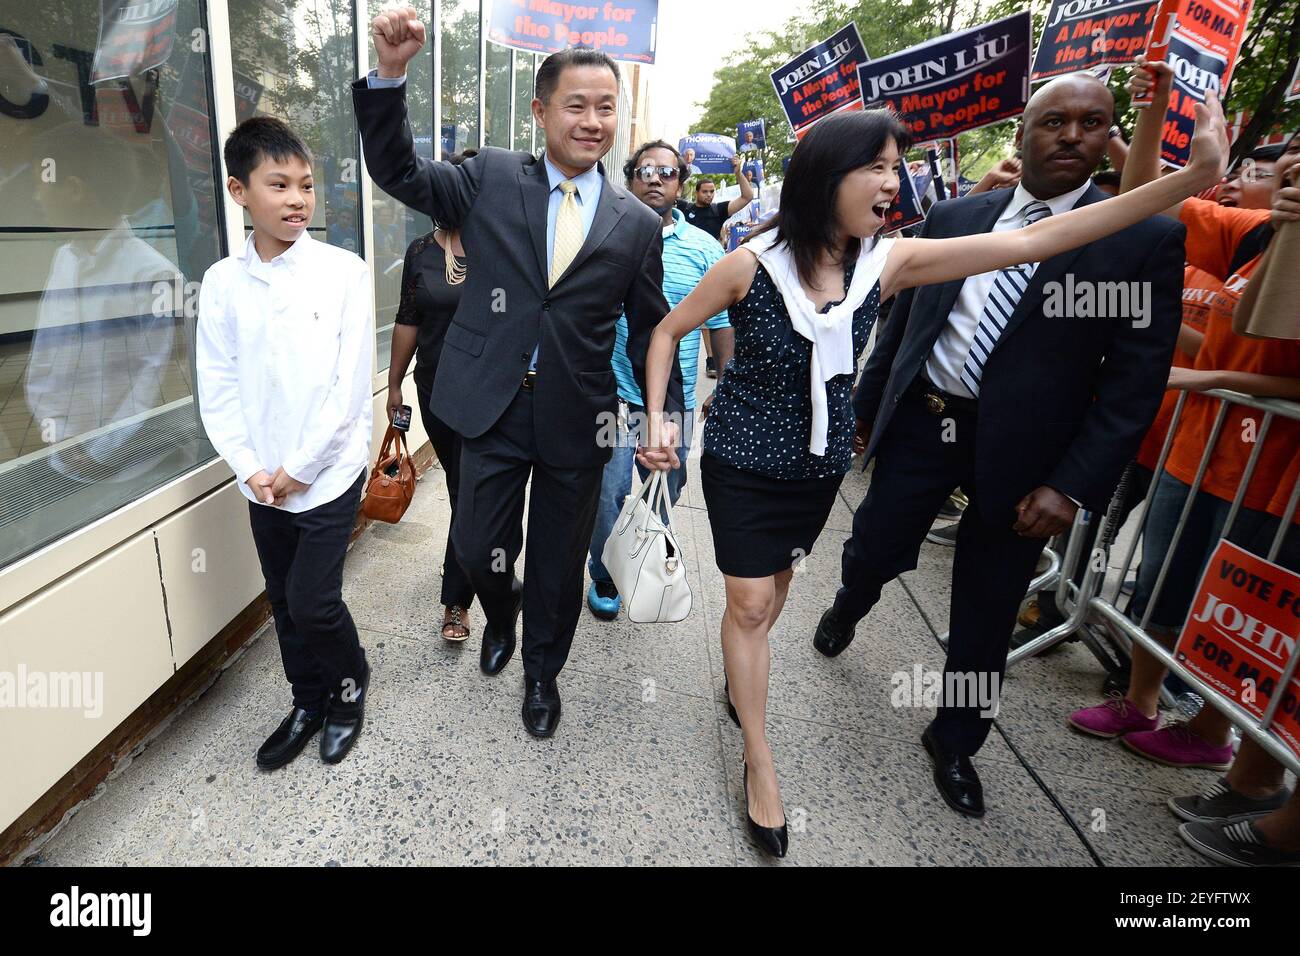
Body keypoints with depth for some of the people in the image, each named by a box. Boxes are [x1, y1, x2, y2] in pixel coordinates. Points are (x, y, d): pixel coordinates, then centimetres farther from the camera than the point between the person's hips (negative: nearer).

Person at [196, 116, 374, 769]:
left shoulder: (344, 272, -8)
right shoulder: (222, 282, 2)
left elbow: (350, 384, -11)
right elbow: (217, 390, 3)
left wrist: (300, 468, -10)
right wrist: (251, 470, -7)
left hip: (328, 473, -4)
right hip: (262, 482, 4)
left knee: (312, 602, -1)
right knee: (284, 600, 15)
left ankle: (350, 681, 29)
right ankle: (308, 701, 36)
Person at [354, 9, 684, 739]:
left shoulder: (638, 223, 2)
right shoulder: (492, 179, 3)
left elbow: (650, 328, 4)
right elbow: (398, 172, 0)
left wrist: (666, 413, -5)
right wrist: (391, 72, -15)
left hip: (577, 422, 0)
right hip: (492, 408, 1)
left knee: (558, 566, 14)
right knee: (479, 550, 13)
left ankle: (543, 673, 40)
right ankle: (502, 614, 49)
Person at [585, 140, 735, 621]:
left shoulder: (704, 248, 3)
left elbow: (721, 322, 6)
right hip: (614, 394, -1)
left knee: (663, 495, 15)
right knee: (608, 495, -2)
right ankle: (605, 579, 23)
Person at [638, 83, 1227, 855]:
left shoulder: (889, 262, -9)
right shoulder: (751, 264, -17)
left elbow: (1033, 241, -12)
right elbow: (668, 333, -5)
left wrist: (1192, 177, -15)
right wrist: (658, 419, -16)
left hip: (820, 464, 4)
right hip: (744, 462, -3)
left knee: (775, 584, 21)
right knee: (752, 603, 3)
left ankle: (743, 674, 50)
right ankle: (760, 759, 21)